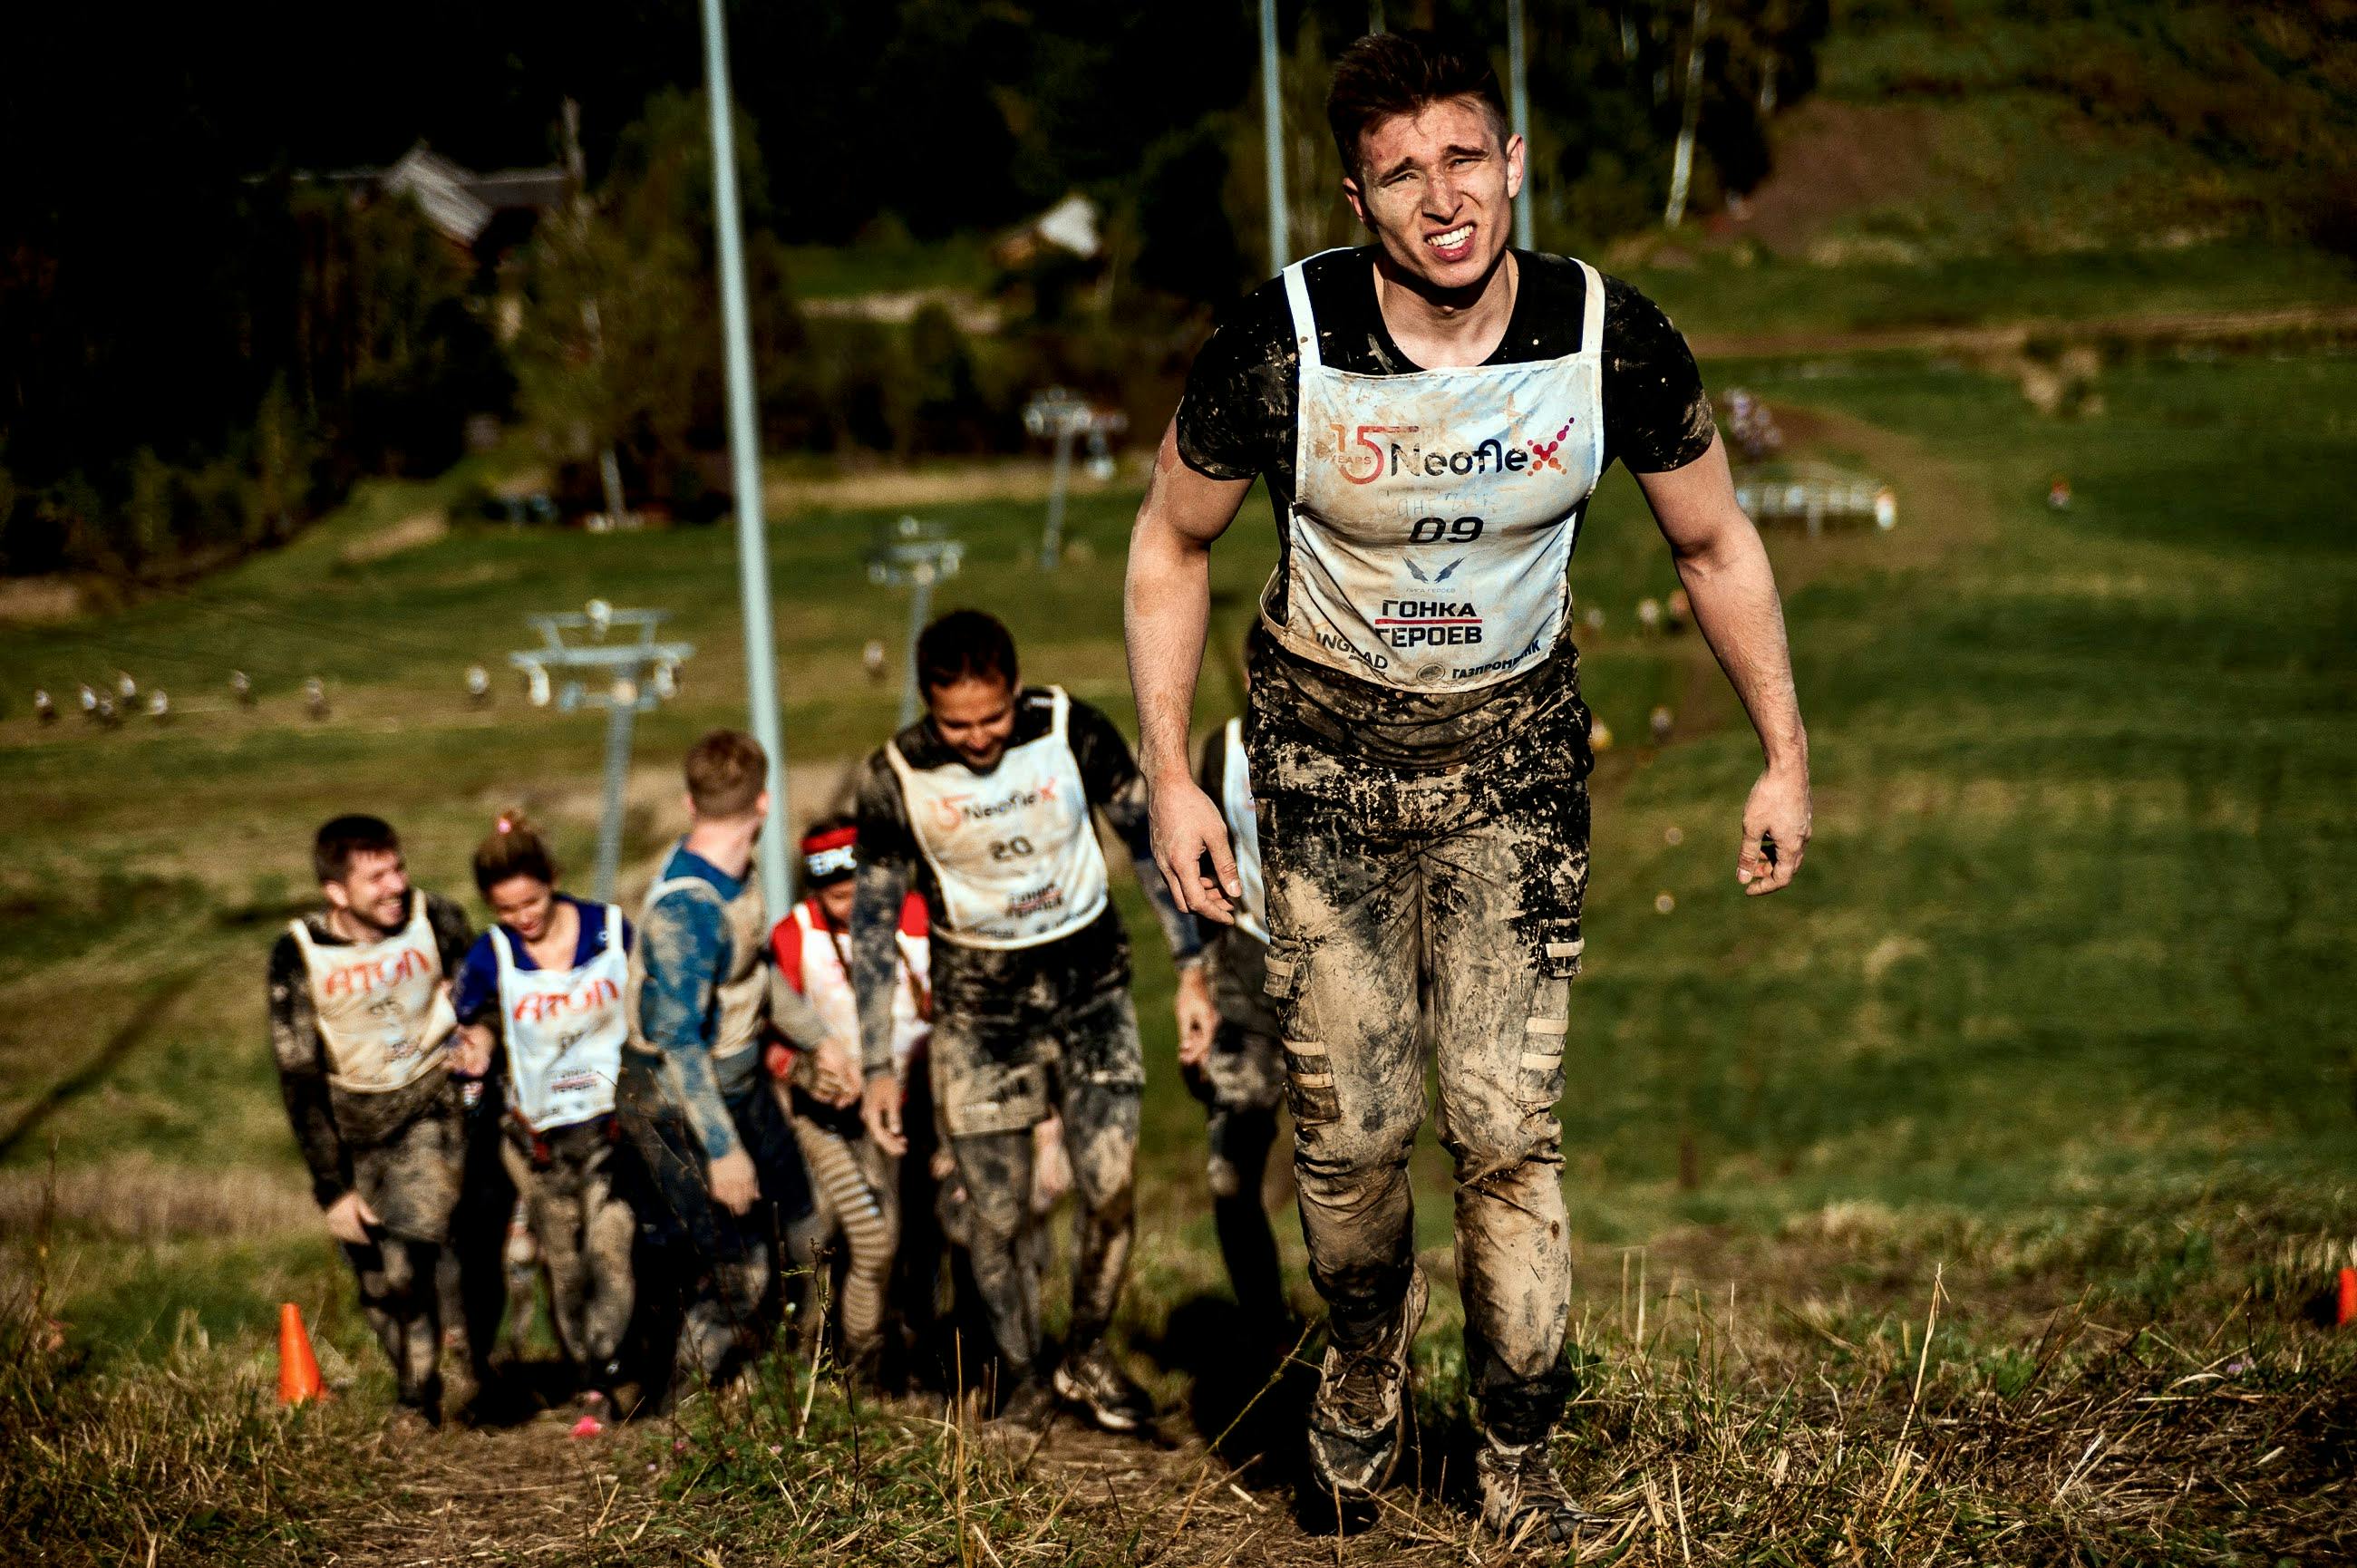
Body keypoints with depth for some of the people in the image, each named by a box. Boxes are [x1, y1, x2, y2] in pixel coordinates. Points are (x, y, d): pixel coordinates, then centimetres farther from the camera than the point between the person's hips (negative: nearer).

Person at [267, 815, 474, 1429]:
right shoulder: (298, 955, -15)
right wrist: (331, 1187, -13)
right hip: (346, 1119, 1)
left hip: (425, 1107, -1)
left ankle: (416, 1401, 1)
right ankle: (415, 1384, 27)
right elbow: (299, 1079, -11)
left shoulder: (436, 921, -12)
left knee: (407, 1266, -18)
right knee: (376, 1286, 4)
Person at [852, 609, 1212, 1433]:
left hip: (1089, 979, 0)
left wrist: (1190, 969, -3)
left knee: (1112, 1187, -9)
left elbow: (1150, 837, -2)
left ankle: (1088, 1355, 14)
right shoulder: (897, 776, -15)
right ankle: (1023, 1380, 19)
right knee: (998, 1210, 0)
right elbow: (873, 919, -5)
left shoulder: (1073, 731, -15)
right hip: (979, 999, 0)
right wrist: (877, 1066, -6)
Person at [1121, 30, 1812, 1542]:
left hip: (1515, 746, 0)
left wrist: (1787, 753, 3)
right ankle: (1367, 1345, 33)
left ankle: (1522, 1456, 11)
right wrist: (1170, 776, -6)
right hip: (1327, 745, 0)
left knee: (1508, 1126, -6)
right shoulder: (1280, 346, -20)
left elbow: (1718, 542, 1)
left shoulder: (1613, 340, -17)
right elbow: (1172, 544, -3)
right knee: (1350, 1124, 0)